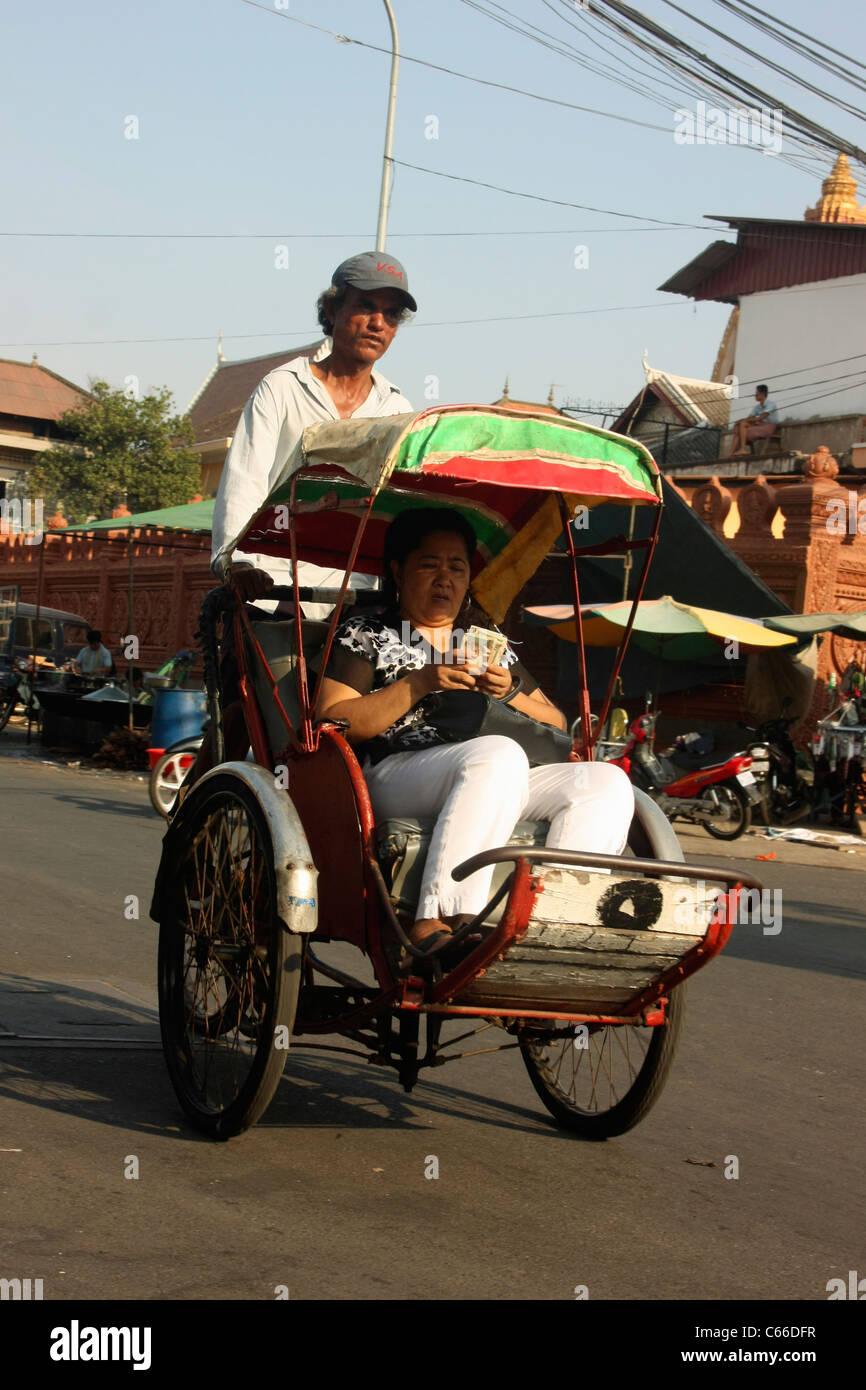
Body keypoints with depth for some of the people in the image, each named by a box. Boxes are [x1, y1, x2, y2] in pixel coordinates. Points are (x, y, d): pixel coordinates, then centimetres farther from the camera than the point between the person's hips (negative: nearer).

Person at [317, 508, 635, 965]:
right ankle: (435, 922, -44)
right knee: (498, 753, -36)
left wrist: (510, 693, 4)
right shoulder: (362, 637, 15)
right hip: (391, 779, -5)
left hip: (497, 790, 5)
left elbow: (557, 727, 25)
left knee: (605, 781, -19)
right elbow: (331, 722, -1)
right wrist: (421, 682, -8)